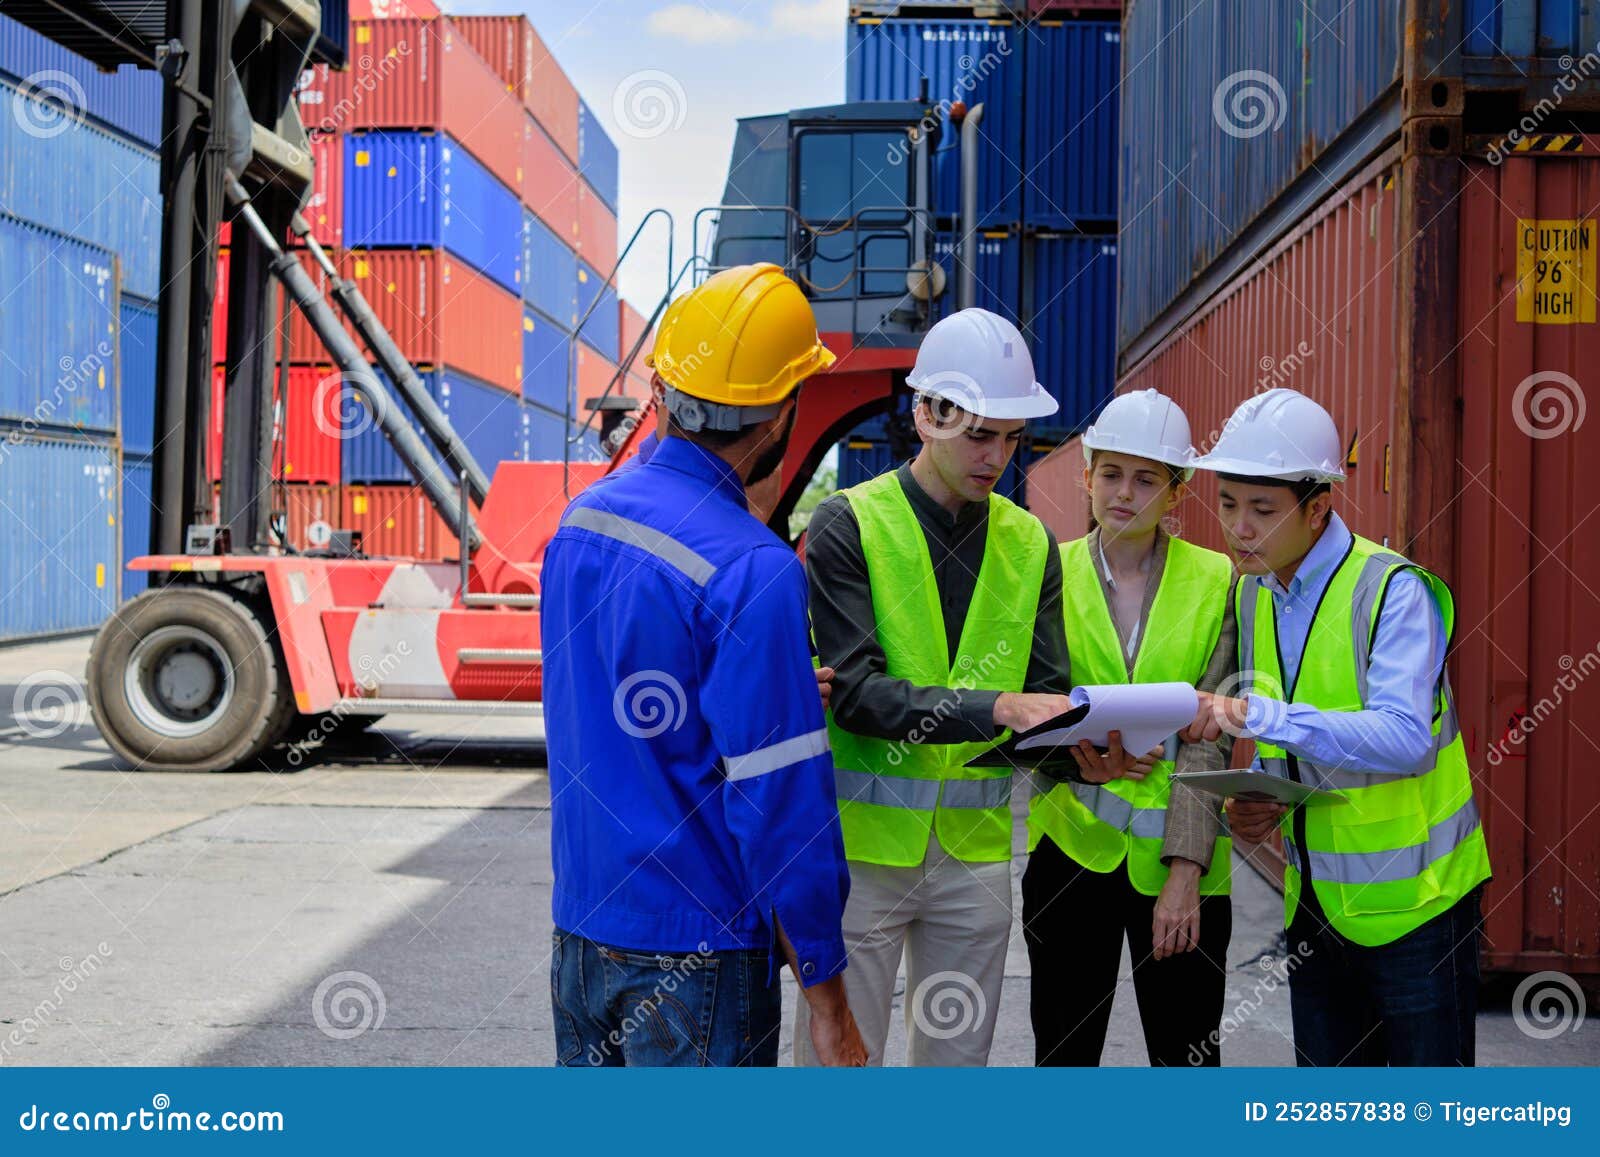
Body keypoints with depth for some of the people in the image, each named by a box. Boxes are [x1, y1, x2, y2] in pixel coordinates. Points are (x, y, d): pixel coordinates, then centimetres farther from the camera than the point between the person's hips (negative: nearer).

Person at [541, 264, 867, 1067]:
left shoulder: (580, 522, 4)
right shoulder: (753, 571, -21)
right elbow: (783, 804, -20)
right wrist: (828, 1006, -11)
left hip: (580, 931, 7)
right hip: (694, 952, -7)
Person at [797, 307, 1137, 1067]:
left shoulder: (1029, 542, 7)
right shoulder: (849, 527, -8)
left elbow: (1043, 695, 4)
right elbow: (855, 692, -17)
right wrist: (995, 708, -28)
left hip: (975, 849, 5)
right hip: (864, 842, -4)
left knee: (958, 1057, 15)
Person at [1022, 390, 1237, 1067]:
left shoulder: (1215, 581, 0)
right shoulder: (1050, 572, 2)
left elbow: (1206, 739, -5)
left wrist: (1186, 870, -11)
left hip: (1178, 860, 0)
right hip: (1072, 844, 1)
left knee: (1188, 1056, 6)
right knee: (1064, 1054, 8)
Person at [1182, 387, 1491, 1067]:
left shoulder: (1392, 589, -17)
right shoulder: (1252, 593, 5)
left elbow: (1407, 739, -31)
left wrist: (1258, 714, -38)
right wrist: (1259, 801, -7)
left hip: (1412, 901, -6)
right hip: (1315, 901, 6)